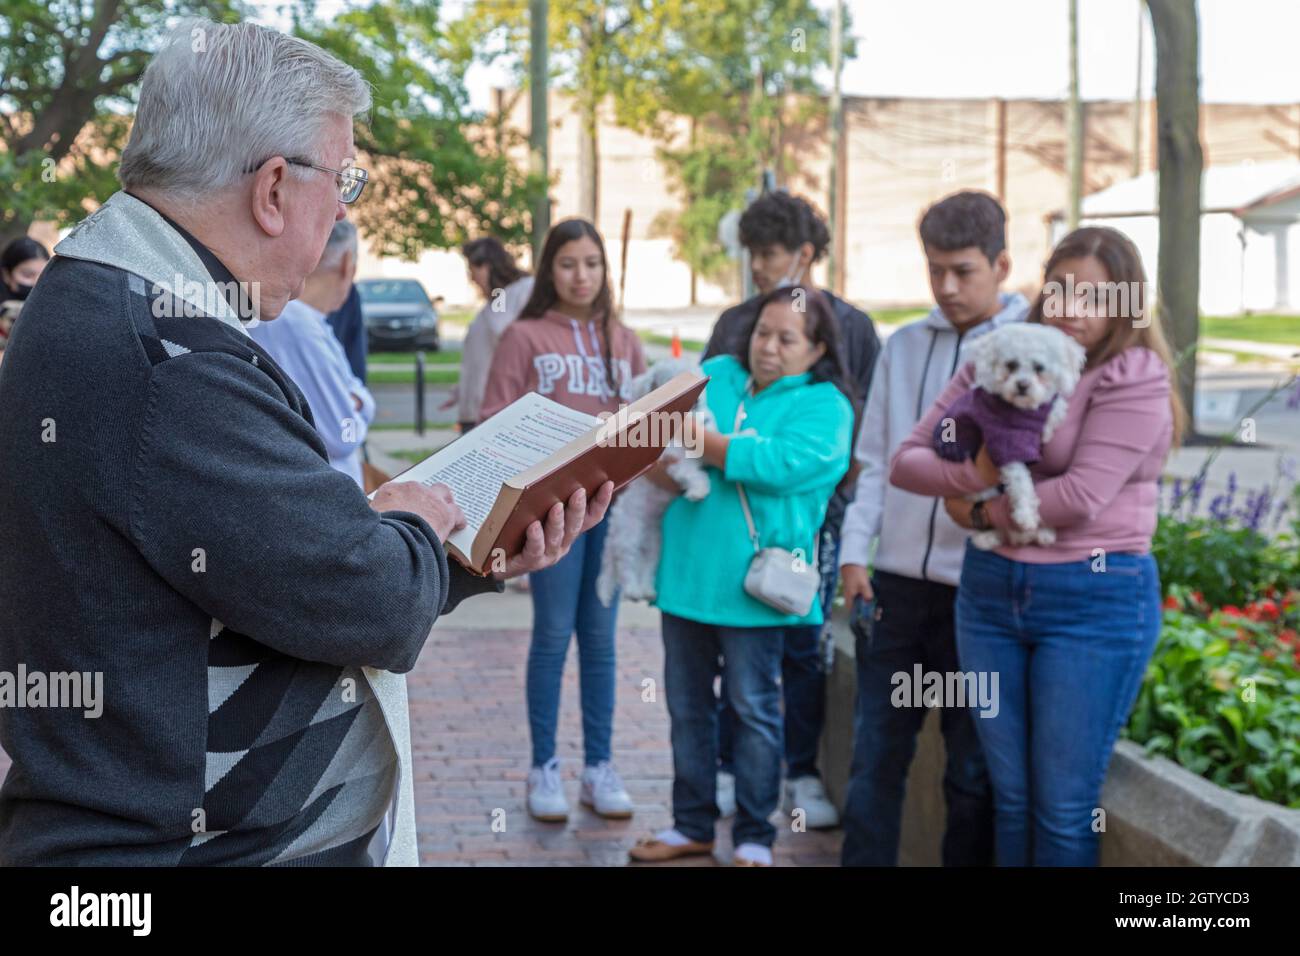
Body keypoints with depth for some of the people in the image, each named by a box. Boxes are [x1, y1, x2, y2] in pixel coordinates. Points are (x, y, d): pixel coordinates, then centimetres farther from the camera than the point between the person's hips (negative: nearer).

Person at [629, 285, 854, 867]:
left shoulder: (823, 406, -5)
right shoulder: (715, 375, 9)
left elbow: (777, 463, -22)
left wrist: (698, 440, -18)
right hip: (688, 573, 5)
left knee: (753, 709, 5)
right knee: (687, 705, 14)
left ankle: (754, 837, 18)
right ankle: (692, 824, 28)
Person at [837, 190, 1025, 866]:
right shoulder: (904, 347, 11)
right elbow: (875, 461, 13)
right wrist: (854, 552, 5)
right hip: (896, 582, 4)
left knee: (973, 767, 7)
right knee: (876, 754, 10)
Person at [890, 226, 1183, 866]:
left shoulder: (1134, 378, -9)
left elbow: (1080, 497, -19)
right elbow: (907, 461, 3)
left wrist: (981, 513, -6)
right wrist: (972, 474, -17)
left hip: (1095, 599, -5)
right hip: (990, 590, 5)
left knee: (1064, 806, 1)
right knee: (1010, 795, 13)